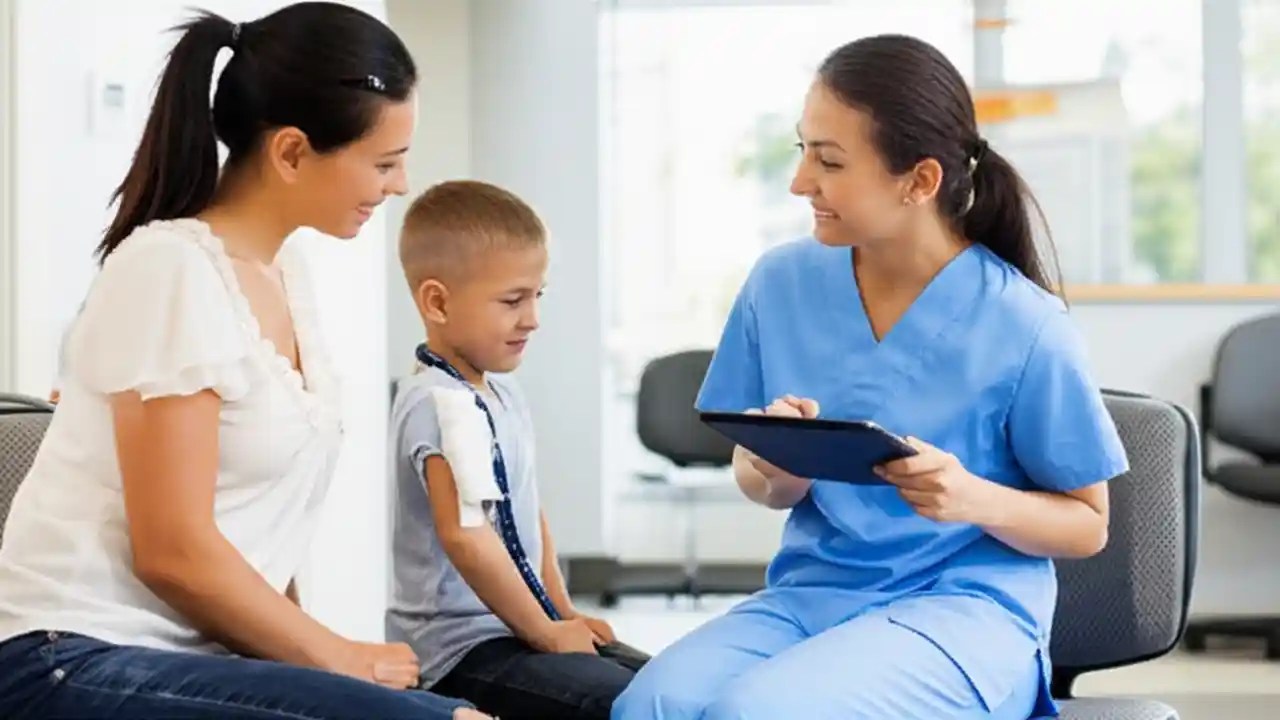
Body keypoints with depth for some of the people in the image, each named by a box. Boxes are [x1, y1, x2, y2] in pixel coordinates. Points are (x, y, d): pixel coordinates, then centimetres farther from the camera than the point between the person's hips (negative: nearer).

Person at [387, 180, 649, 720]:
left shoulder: (499, 391, 12)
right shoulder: (441, 403, -20)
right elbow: (465, 535, -29)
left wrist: (562, 612, 12)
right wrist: (545, 632, -19)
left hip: (509, 627, 10)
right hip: (459, 649, -10)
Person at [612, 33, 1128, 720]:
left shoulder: (1021, 324, -10)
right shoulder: (782, 283, 2)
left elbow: (1087, 524, 1)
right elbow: (760, 483, 11)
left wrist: (976, 500, -20)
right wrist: (777, 471, -14)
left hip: (966, 608, -3)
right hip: (812, 591, 4)